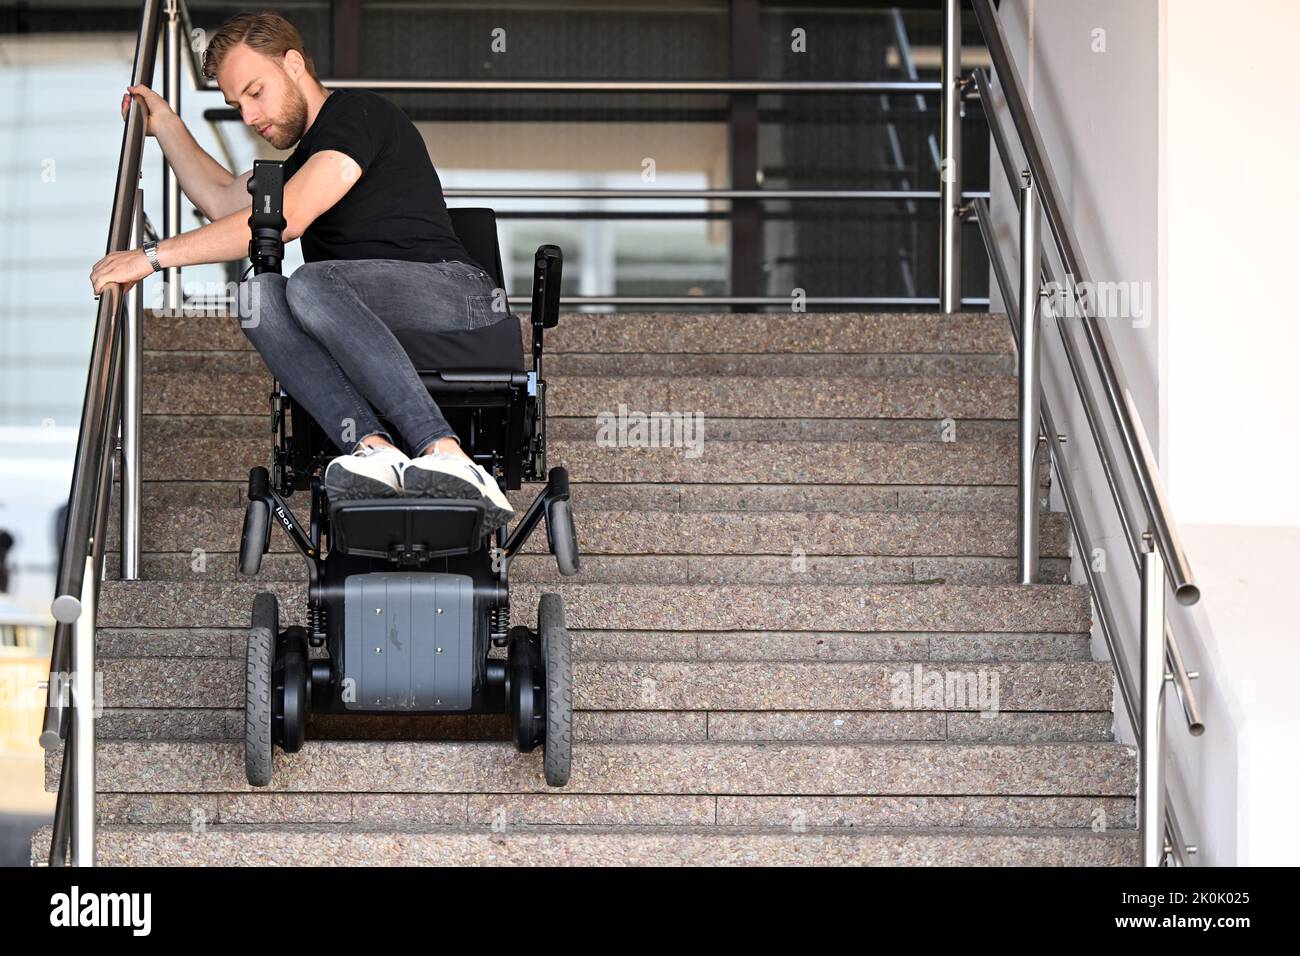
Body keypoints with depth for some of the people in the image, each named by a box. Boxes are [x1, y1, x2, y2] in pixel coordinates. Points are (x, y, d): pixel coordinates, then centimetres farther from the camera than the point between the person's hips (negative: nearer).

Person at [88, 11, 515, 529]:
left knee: (311, 286, -35)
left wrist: (154, 255, -14)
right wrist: (165, 125, 41)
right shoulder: (306, 154, 29)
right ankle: (368, 443, -43)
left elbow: (285, 219, -16)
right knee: (260, 297, -20)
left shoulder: (360, 114, -4)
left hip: (455, 288, -8)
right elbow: (222, 200, 43)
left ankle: (443, 451, -49)